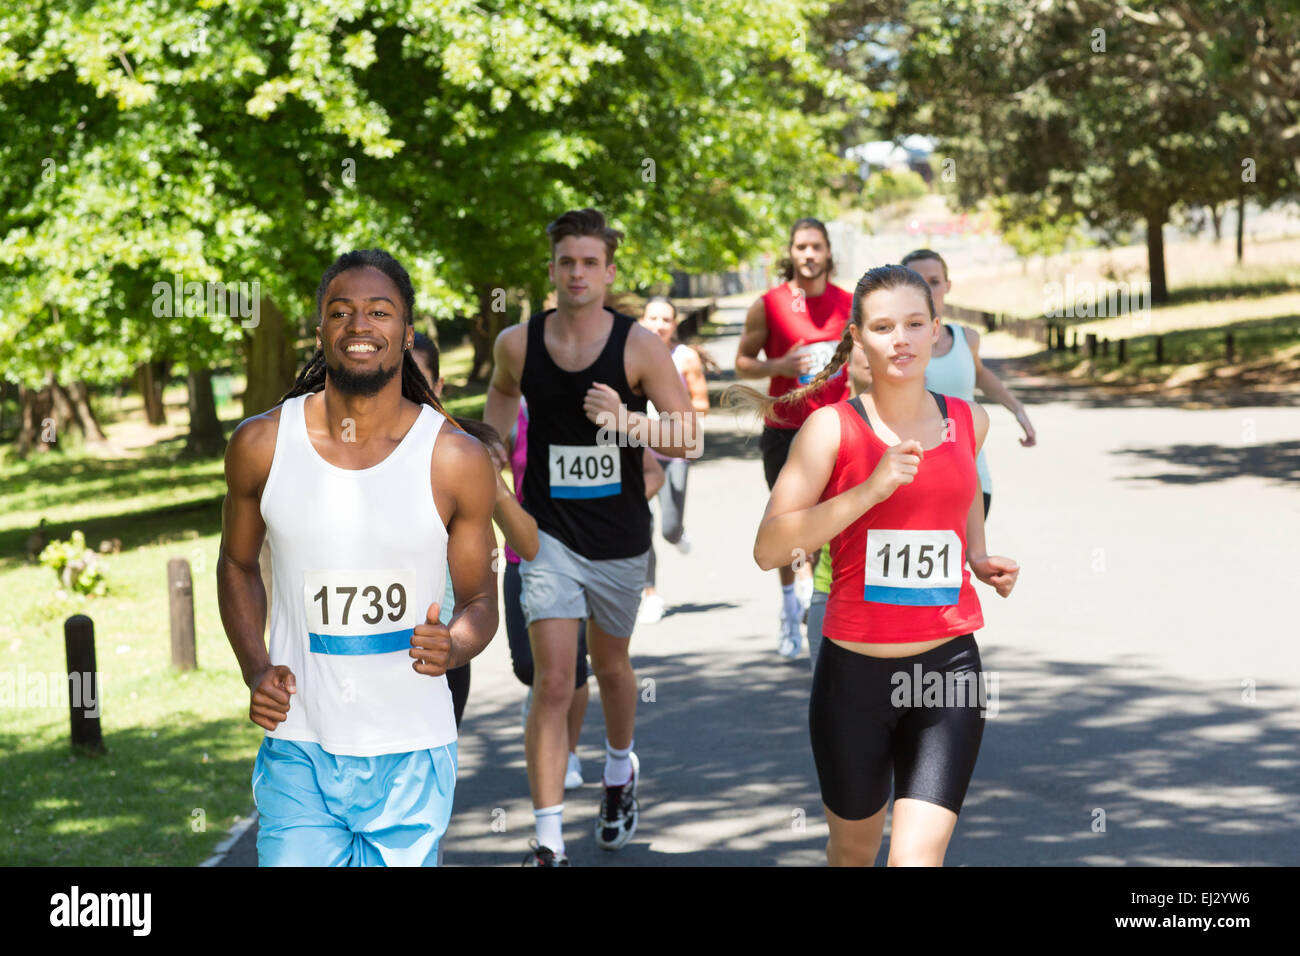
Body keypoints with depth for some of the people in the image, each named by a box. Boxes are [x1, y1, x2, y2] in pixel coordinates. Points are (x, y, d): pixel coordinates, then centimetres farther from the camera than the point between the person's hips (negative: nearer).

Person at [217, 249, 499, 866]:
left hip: (410, 762, 0)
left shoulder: (456, 459, -6)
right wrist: (255, 669, -1)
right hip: (299, 753, 0)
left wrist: (453, 647, -18)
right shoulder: (262, 445, -3)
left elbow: (480, 600, 5)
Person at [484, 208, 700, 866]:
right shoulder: (517, 344, -5)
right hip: (549, 534, -1)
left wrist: (627, 421, -27)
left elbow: (689, 440, -11)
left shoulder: (639, 346, -10)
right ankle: (548, 841, -10)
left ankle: (620, 771, 51)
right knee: (553, 683, -12)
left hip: (620, 538, 1)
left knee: (610, 666, 21)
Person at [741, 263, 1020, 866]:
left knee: (918, 857, -12)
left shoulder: (969, 422, 6)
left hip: (948, 665, 2)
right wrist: (871, 489, -21)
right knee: (854, 850, 16)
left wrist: (979, 559, 13)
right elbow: (768, 548, -14)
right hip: (854, 674, -1)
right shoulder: (832, 427, -6)